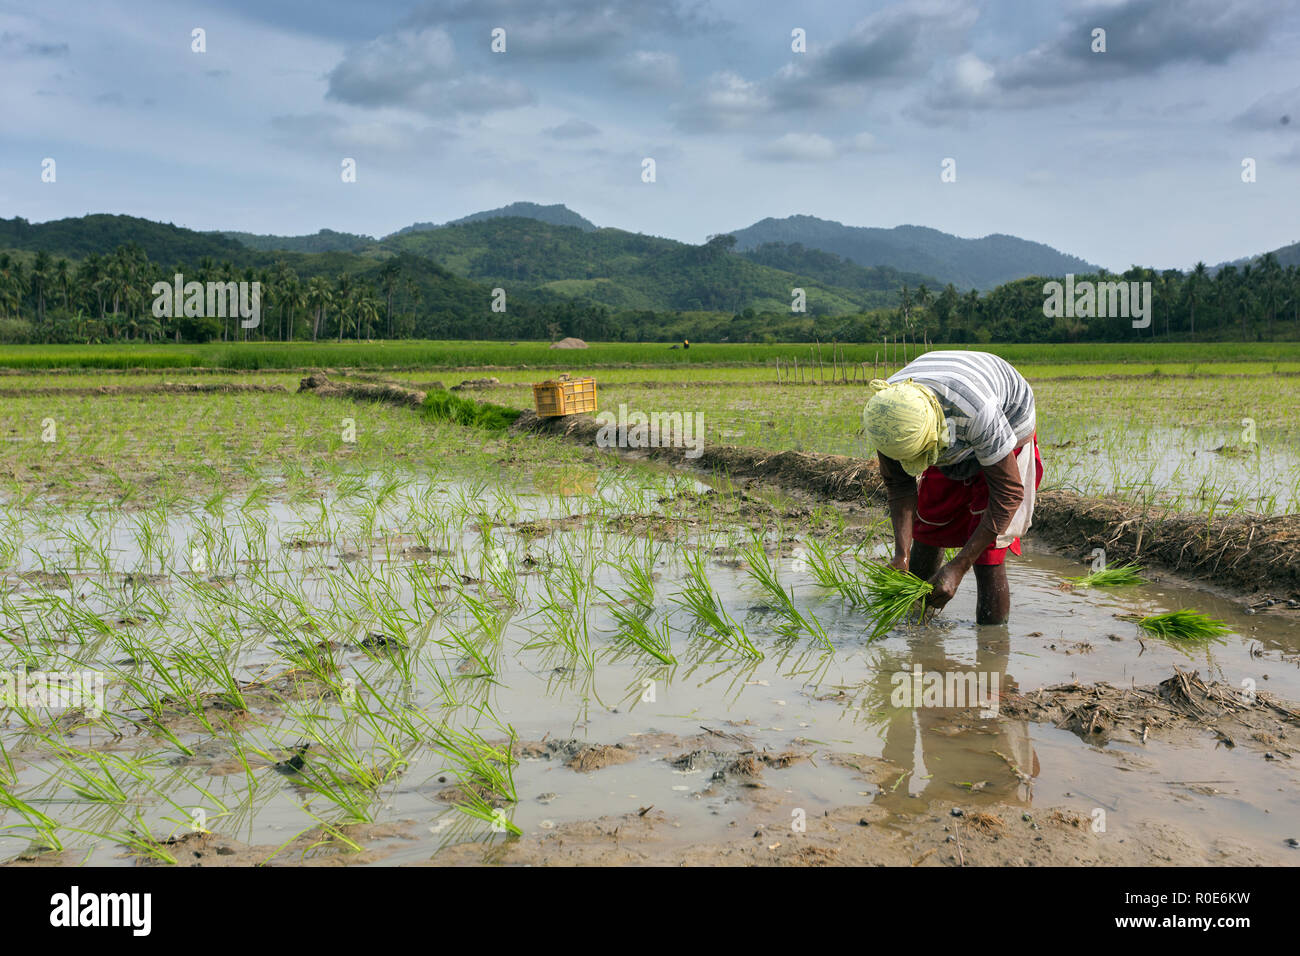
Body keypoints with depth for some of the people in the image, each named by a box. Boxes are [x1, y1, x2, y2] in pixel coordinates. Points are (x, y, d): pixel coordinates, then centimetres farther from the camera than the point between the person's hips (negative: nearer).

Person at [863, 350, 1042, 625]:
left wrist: (958, 567, -38)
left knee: (986, 555, -14)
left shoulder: (976, 411, -45)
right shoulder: (885, 414, -29)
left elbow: (1008, 492, -36)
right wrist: (901, 551, -25)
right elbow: (899, 484, -13)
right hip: (953, 440, 5)